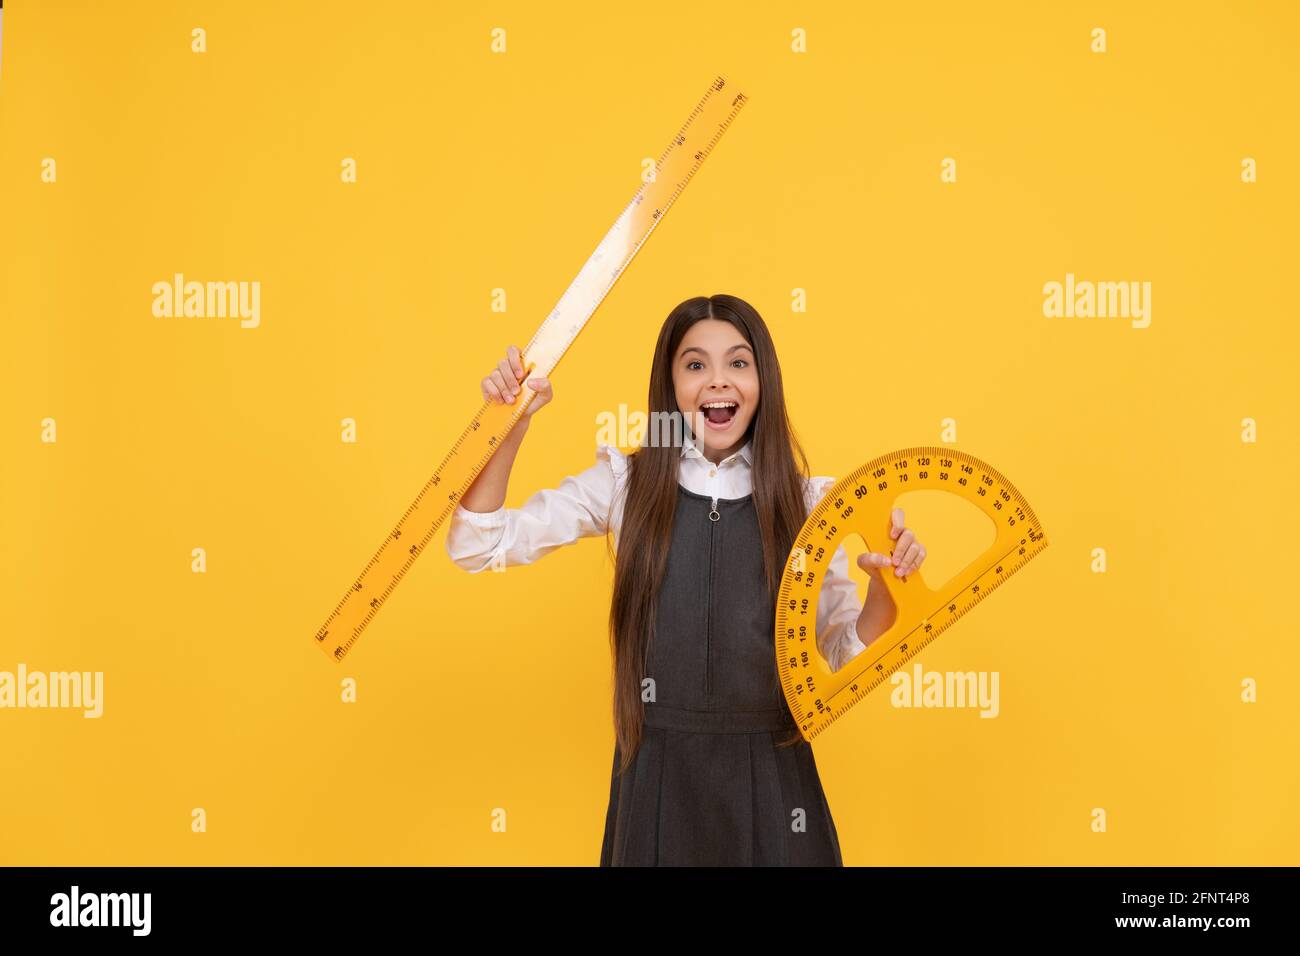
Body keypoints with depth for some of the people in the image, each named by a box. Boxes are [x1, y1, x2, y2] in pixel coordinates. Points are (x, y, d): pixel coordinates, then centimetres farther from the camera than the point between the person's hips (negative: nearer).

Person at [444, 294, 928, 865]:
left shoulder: (807, 501, 0)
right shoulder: (623, 483, -1)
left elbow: (844, 653, 4)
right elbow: (477, 545, -4)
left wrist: (885, 583, -15)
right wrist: (511, 424, -14)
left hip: (770, 773, 0)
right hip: (658, 770, 0)